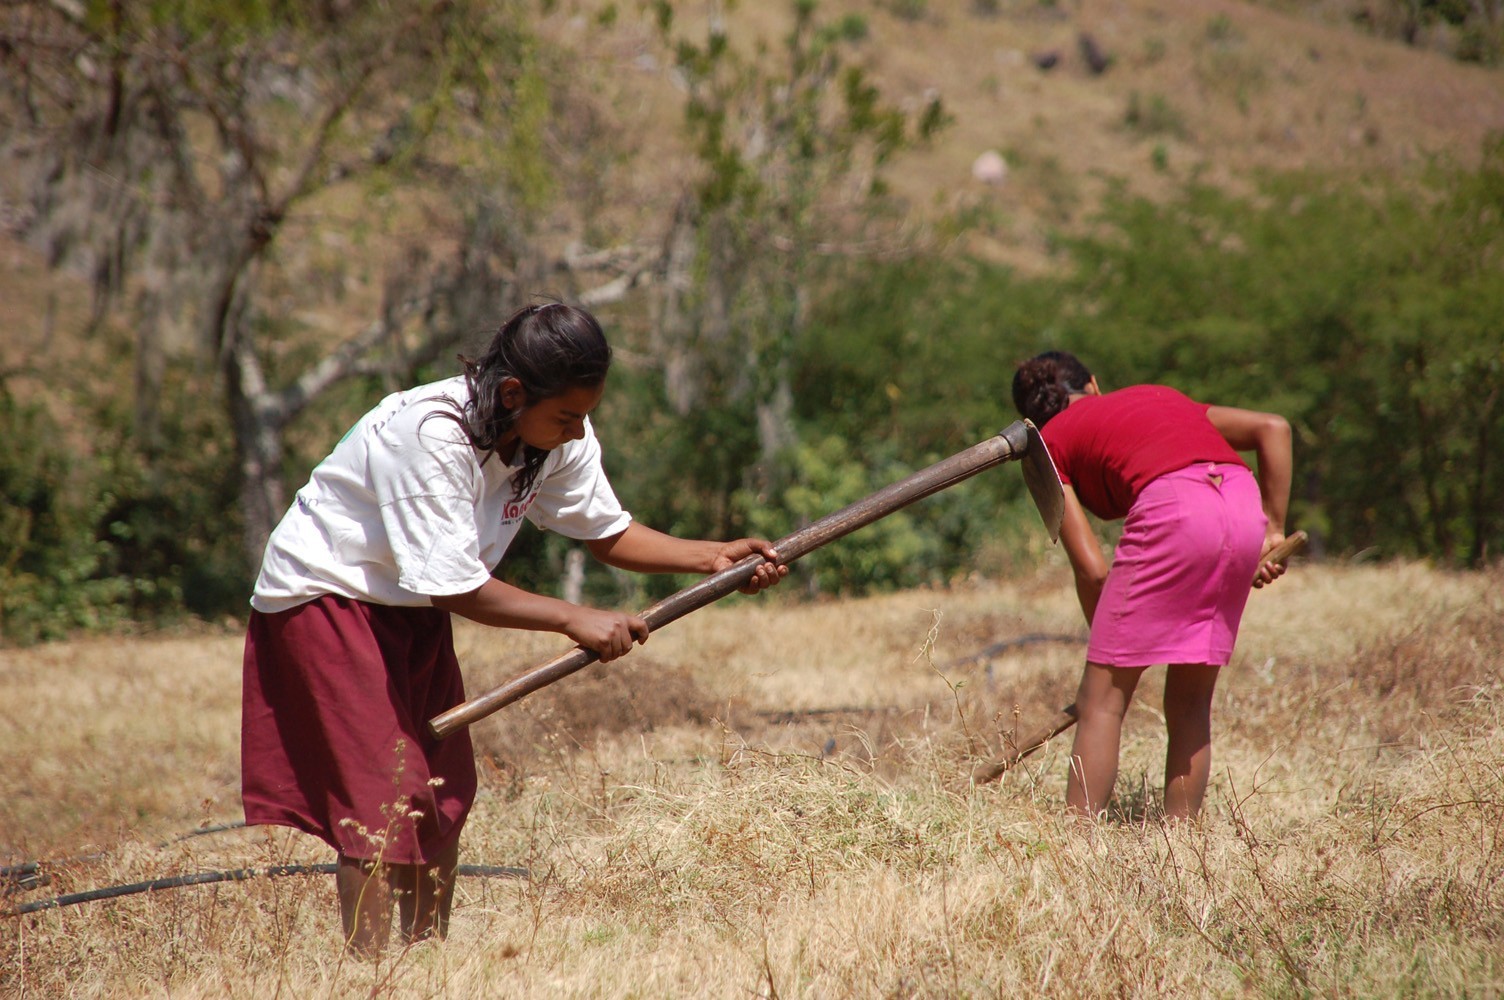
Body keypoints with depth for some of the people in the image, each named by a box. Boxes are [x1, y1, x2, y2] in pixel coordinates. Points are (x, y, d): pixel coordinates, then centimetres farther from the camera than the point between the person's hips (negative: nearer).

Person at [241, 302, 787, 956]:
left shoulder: (562, 438, -9)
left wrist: (713, 557, -13)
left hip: (413, 610, 8)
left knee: (444, 796, 8)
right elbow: (454, 587, -30)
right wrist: (574, 620, -28)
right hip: (325, 599, -8)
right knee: (386, 802, -15)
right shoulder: (430, 435, -33)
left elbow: (608, 532, 0)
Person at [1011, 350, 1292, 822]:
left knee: (1102, 698, 3)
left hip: (1171, 509, -5)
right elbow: (1274, 427, 23)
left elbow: (1092, 569, 10)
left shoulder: (1049, 444, 20)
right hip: (1245, 506, 5)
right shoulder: (1159, 396, 34)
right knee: (1190, 702, 17)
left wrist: (1108, 650, 22)